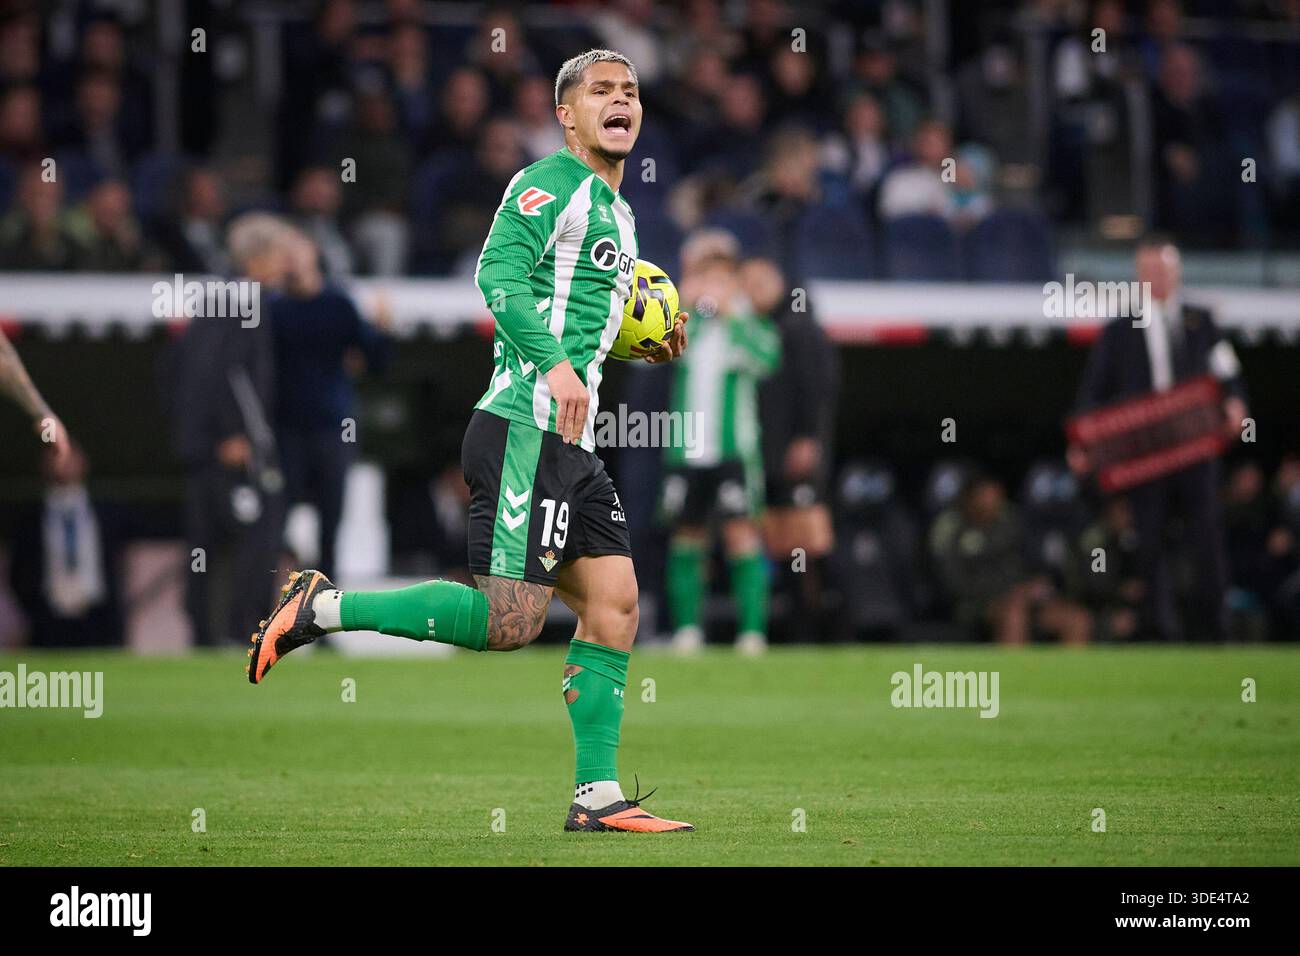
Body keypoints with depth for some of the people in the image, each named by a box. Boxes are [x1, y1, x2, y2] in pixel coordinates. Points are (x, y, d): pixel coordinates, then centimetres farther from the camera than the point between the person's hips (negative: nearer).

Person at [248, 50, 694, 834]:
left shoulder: (616, 212, 24)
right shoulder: (551, 183, -6)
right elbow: (498, 276, -20)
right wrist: (555, 364, -30)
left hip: (570, 444, 10)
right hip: (525, 428, -10)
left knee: (615, 601, 3)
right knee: (511, 619, -16)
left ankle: (597, 795, 5)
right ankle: (324, 608, -8)